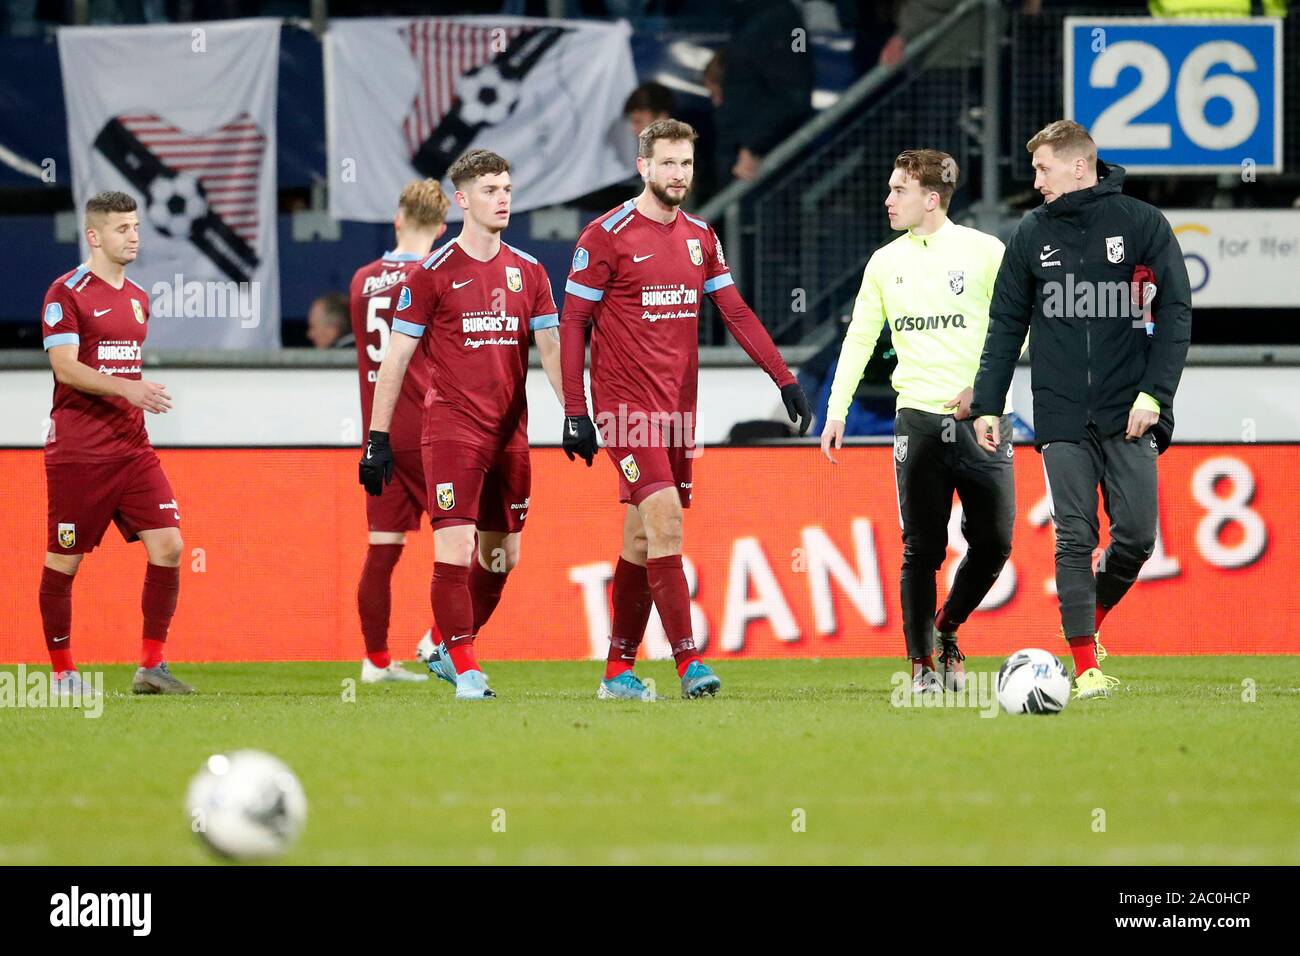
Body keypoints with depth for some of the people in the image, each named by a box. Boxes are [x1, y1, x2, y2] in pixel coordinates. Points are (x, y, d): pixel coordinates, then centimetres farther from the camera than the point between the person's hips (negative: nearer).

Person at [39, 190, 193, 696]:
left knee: (167, 545, -7)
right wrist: (128, 388, -26)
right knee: (63, 561, 1)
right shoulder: (66, 293, -7)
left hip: (132, 447, 6)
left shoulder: (138, 298, 15)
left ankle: (151, 668, -1)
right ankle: (63, 671, 15)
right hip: (77, 453, -6)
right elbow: (65, 368, -16)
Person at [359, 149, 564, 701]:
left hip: (510, 434, 5)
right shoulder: (434, 273, -3)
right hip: (451, 428, -5)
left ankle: (448, 650, 29)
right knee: (456, 547, -14)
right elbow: (396, 358, -1)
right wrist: (377, 438, -5)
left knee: (501, 558, 10)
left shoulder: (527, 272, 9)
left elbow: (551, 347, 9)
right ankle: (466, 672, -7)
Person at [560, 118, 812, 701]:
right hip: (626, 406, -6)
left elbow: (736, 313, 13)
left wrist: (784, 379, 4)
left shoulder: (700, 238, 11)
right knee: (665, 520, -17)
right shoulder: (607, 236, -7)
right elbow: (572, 325, -5)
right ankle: (689, 663, -18)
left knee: (642, 539, 8)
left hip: (678, 407, 6)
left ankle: (618, 671, 15)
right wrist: (575, 412, -10)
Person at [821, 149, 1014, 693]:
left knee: (993, 542, -3)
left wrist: (984, 385, -11)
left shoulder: (985, 253, 0)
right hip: (919, 418, 1)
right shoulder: (885, 262, 10)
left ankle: (947, 628, 22)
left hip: (980, 418, -1)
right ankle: (921, 662, 7)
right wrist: (837, 409, 6)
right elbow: (859, 338, 14)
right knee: (921, 548, -2)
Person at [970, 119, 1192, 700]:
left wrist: (1155, 393, -11)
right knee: (1074, 539, -6)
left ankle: (1092, 618, 22)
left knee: (1136, 537, -5)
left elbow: (1175, 313, -1)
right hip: (1062, 418, 1)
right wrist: (986, 404, 7)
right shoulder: (1031, 235, 9)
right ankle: (1086, 664, -3)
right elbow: (1006, 325, 12)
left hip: (1128, 415, -1)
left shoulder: (1142, 224, 0)